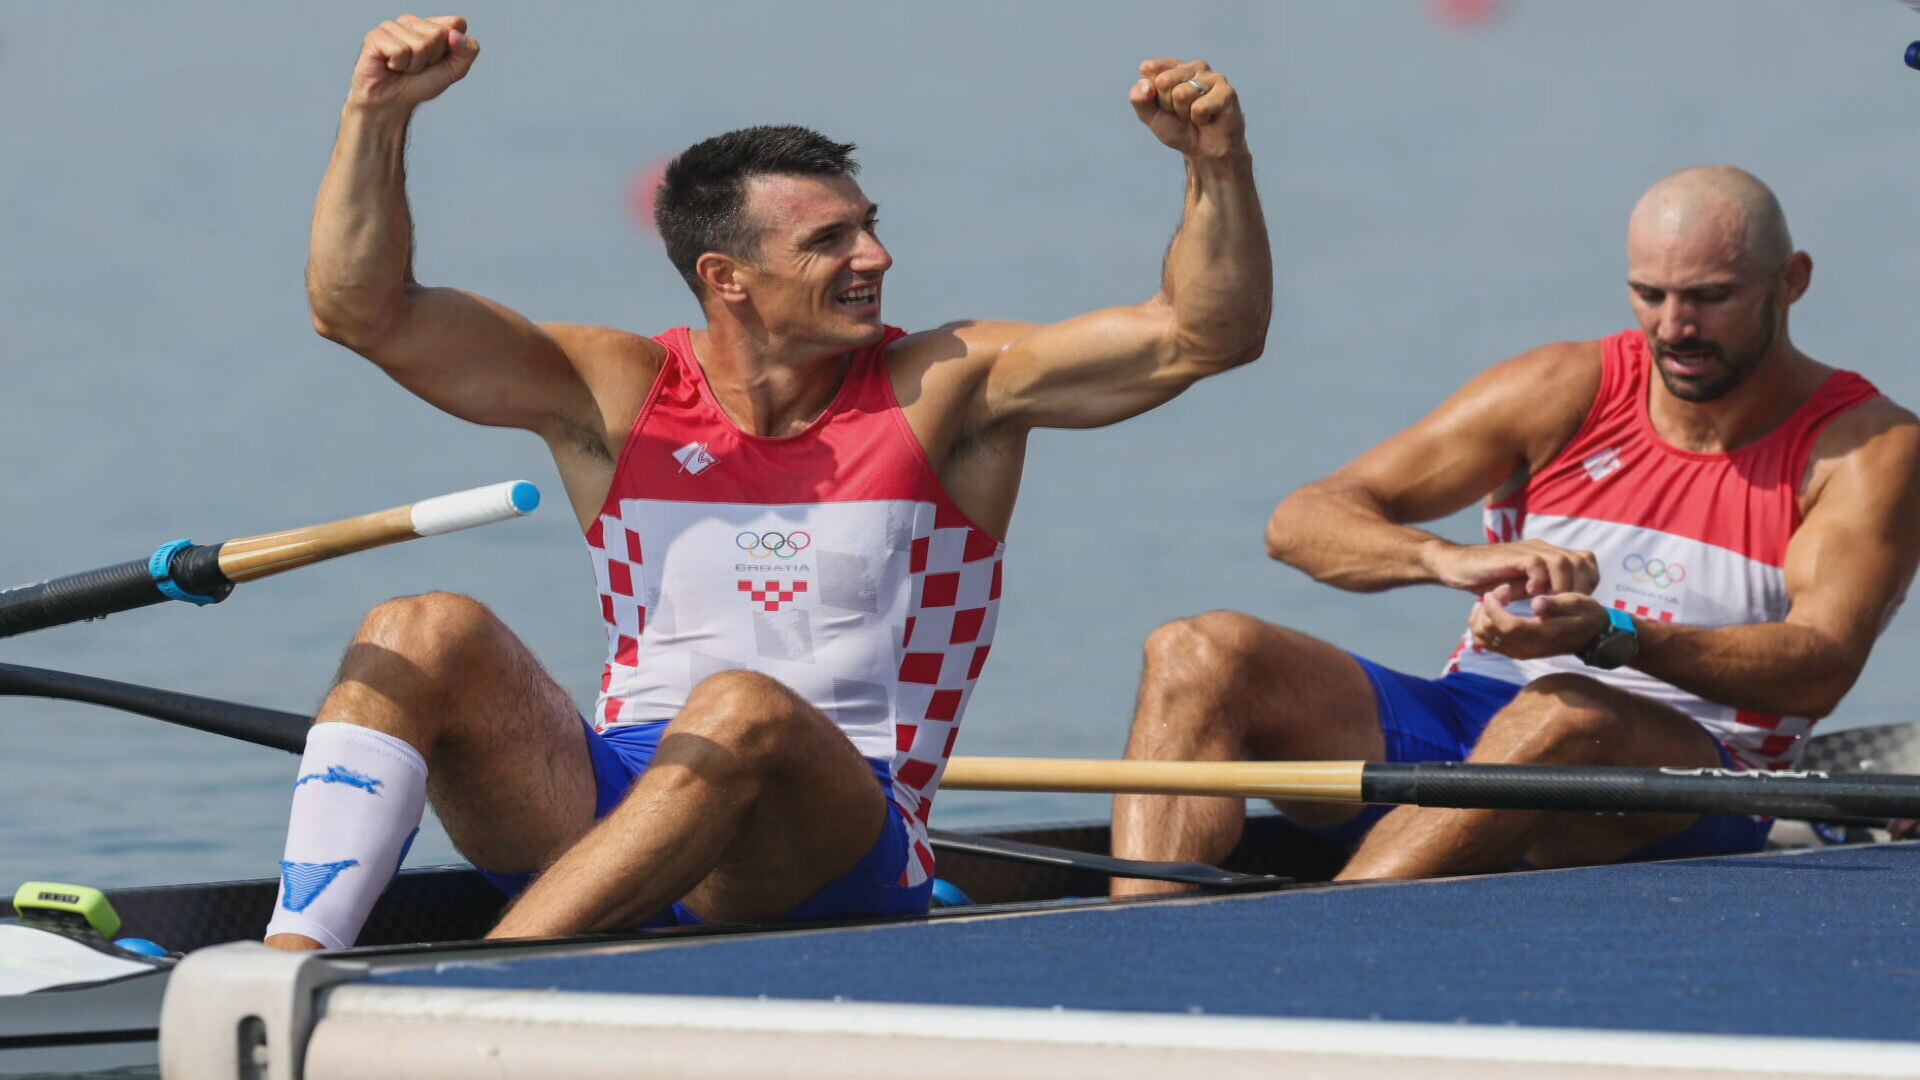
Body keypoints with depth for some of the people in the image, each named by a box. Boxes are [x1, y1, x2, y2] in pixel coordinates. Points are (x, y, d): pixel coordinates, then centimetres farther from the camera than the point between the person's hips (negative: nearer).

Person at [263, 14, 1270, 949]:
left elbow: (1208, 333, -2)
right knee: (425, 633, -19)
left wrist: (1216, 159, -19)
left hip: (837, 849, -3)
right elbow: (361, 308, 1)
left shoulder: (945, 389, 4)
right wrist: (378, 113, -12)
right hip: (610, 815, 3)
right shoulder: (614, 392, 6)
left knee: (742, 710, -35)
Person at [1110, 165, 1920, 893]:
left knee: (1565, 714, -39)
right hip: (1463, 730, 4)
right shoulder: (1567, 392, 8)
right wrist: (1452, 560, -22)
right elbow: (1303, 520, 1)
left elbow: (1822, 667, -17)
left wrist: (1609, 635, -33)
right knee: (1202, 654, -18)